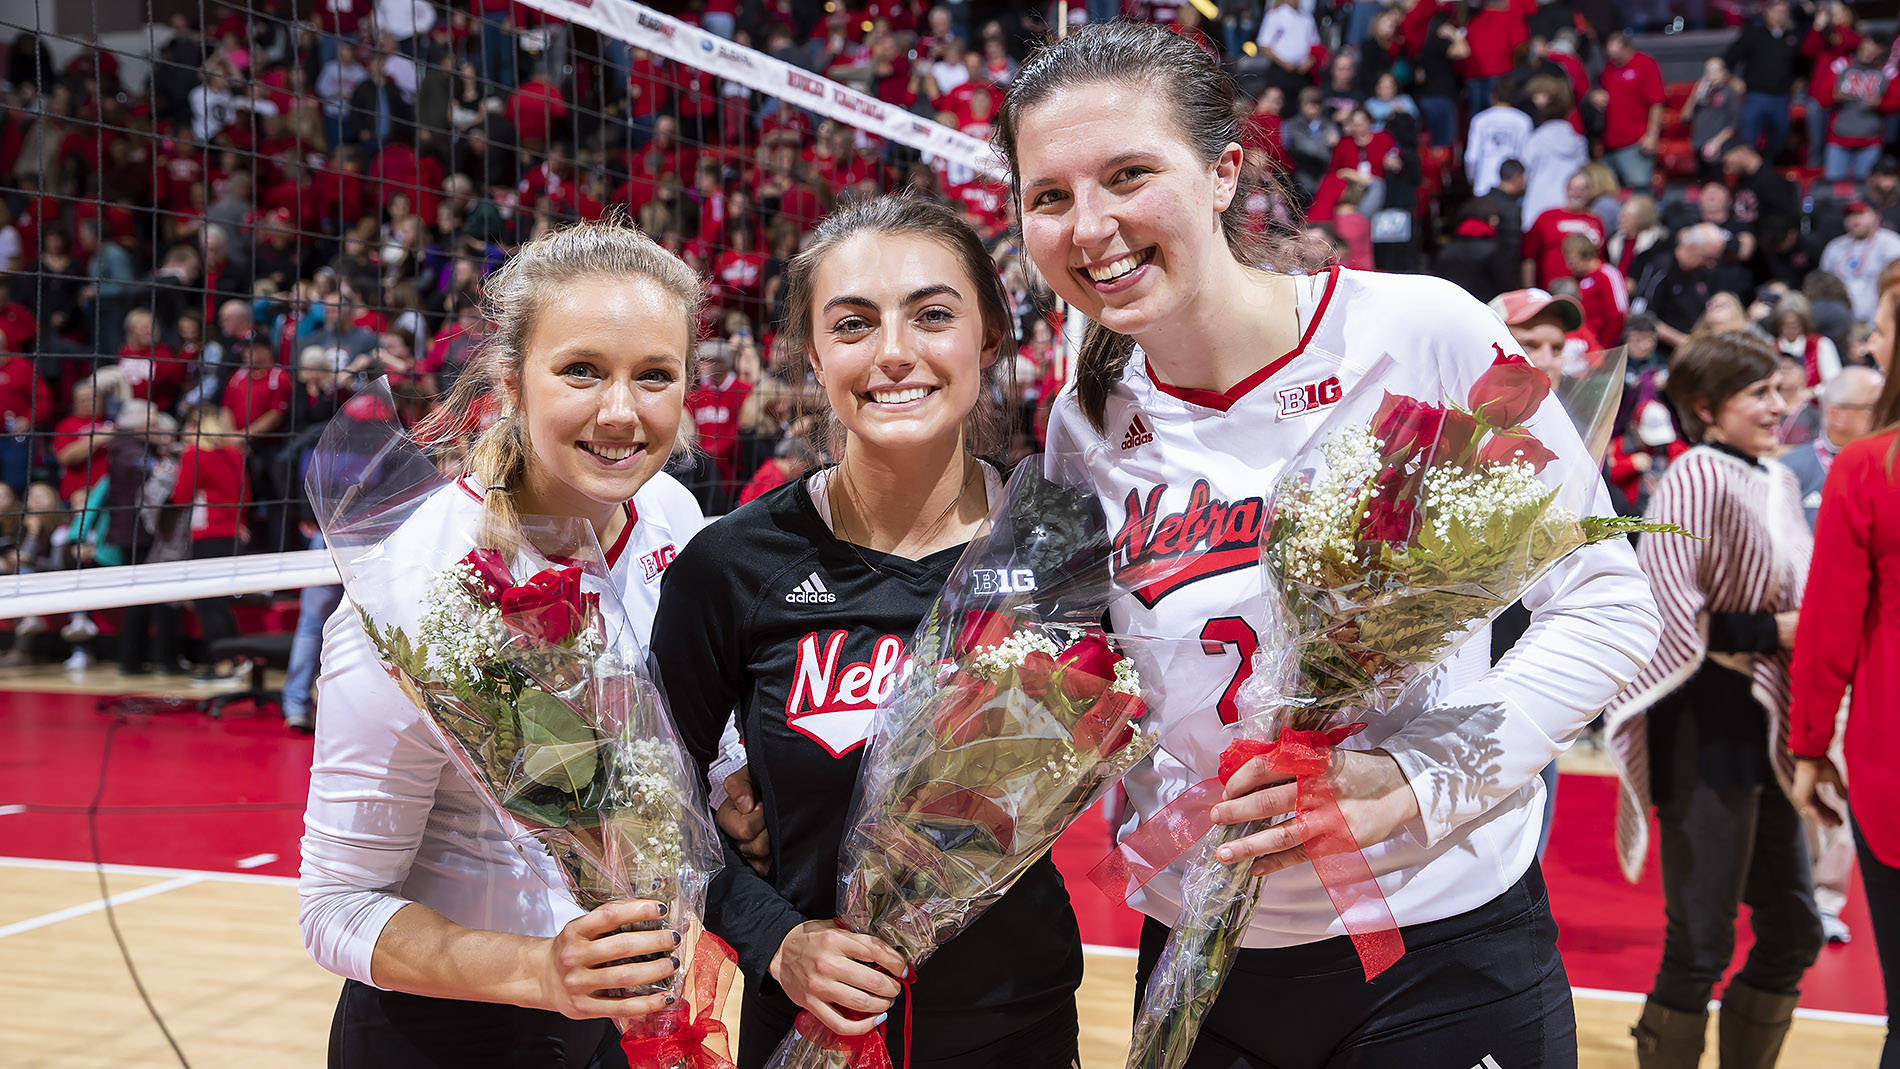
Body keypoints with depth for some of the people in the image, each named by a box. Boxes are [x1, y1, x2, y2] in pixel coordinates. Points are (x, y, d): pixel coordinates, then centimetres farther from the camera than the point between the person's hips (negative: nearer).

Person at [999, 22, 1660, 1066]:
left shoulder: (1420, 332, -13)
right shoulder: (1088, 425, -1)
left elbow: (1606, 602, -9)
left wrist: (1414, 782, -19)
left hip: (1445, 945, -3)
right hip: (1200, 958, 4)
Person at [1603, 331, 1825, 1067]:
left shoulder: (1779, 481, 12)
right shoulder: (1695, 477, -12)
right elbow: (1668, 612, -18)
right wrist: (1770, 632, -14)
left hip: (1764, 726, 8)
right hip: (1705, 726, -8)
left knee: (1793, 929, 14)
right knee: (1702, 945, -3)